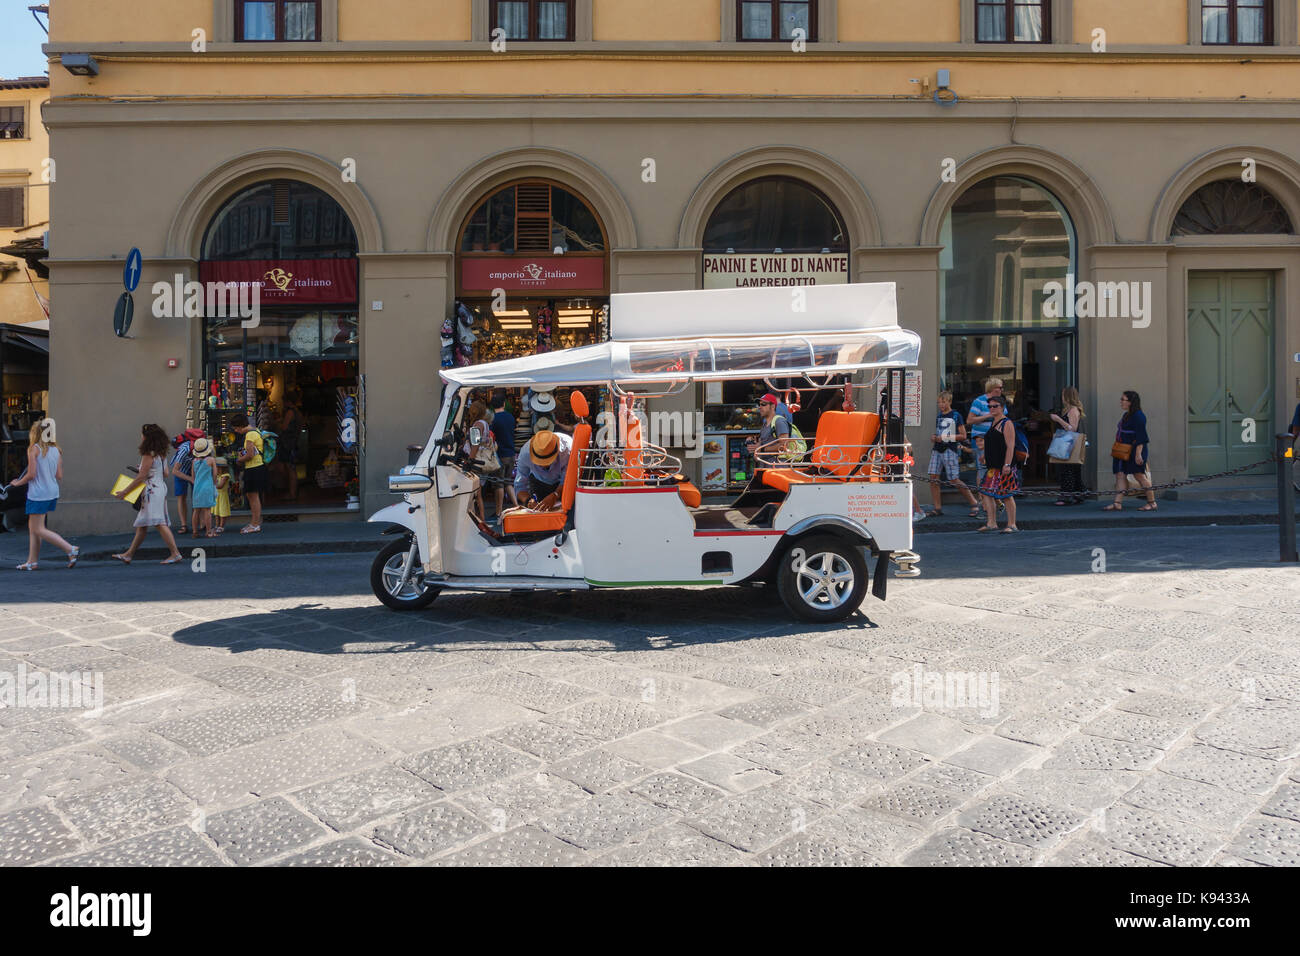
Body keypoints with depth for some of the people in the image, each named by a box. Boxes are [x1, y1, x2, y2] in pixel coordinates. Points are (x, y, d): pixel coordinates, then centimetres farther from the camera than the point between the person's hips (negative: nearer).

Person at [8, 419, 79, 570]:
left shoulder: (34, 449, -10)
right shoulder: (56, 450, 7)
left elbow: (31, 474, -14)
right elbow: (59, 476, 6)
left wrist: (17, 483, 3)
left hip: (38, 494, -7)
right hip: (53, 492, 7)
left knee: (39, 529, -2)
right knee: (33, 527, 15)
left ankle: (71, 550, -13)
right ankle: (32, 561, 16)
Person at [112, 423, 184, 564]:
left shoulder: (148, 455, -12)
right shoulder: (160, 454, 13)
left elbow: (141, 477, -14)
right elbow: (165, 473, 16)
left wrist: (124, 492, -9)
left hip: (153, 491, -10)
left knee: (159, 522, -13)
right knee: (142, 525, 13)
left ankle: (175, 553, -17)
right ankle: (128, 555, 19)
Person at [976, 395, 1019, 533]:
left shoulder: (1007, 424, -9)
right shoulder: (992, 423, 18)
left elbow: (1010, 446, -16)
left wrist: (1007, 465, -23)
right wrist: (986, 457, 24)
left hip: (1004, 467, -9)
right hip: (993, 467, 9)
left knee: (1007, 495, -3)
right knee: (985, 492, 2)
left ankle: (1011, 525, 5)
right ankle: (991, 523, 6)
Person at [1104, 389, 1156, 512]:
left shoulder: (1138, 416, -12)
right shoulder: (1126, 415, 17)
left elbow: (1140, 437, -17)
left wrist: (1138, 453, -22)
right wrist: (1115, 450, 21)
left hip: (1135, 450, -9)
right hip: (1123, 451, 9)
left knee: (1139, 475, -5)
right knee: (1120, 475, 1)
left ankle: (1152, 503, 6)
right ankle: (1117, 503, -4)